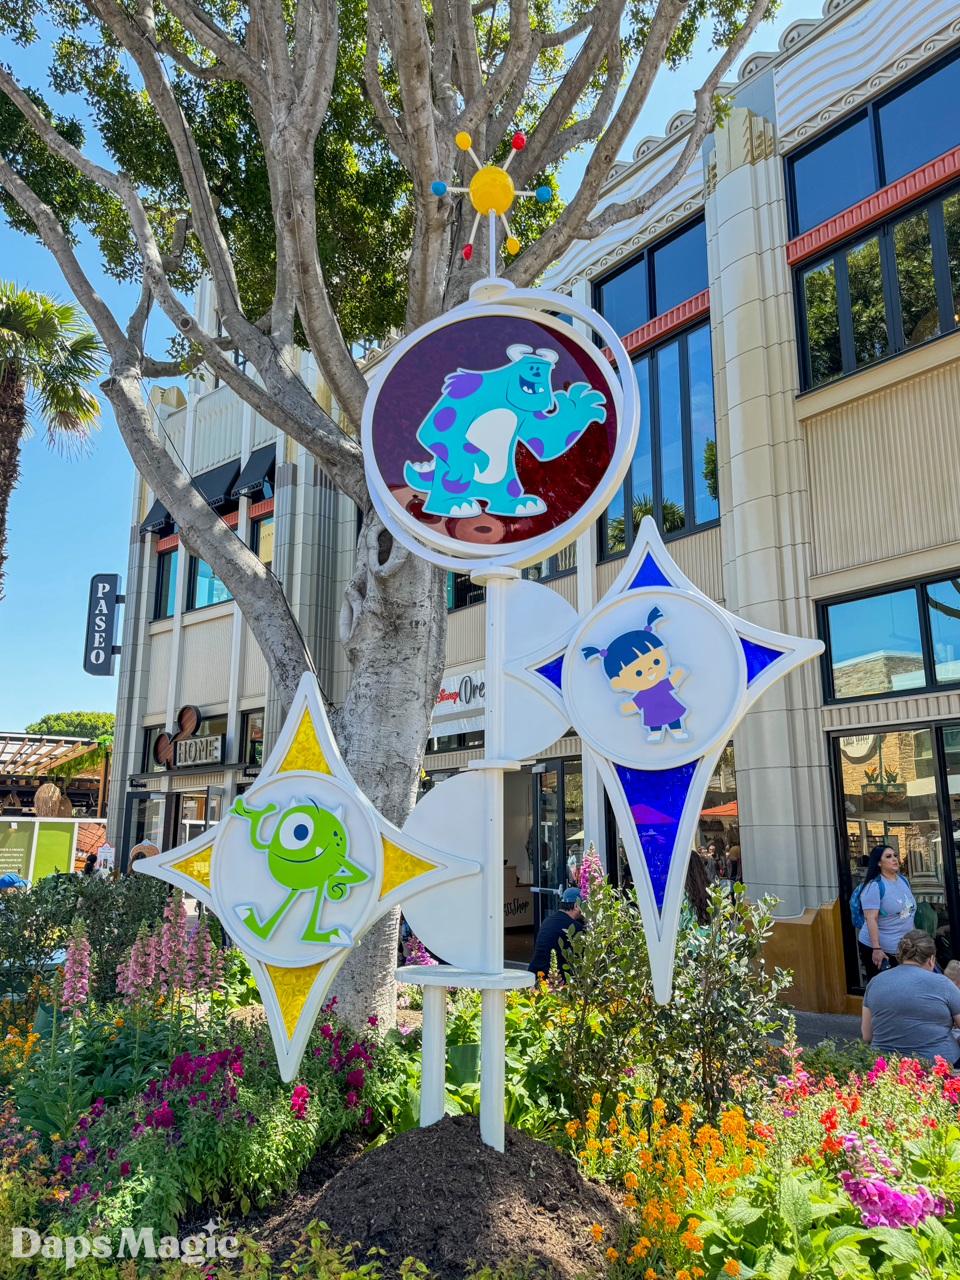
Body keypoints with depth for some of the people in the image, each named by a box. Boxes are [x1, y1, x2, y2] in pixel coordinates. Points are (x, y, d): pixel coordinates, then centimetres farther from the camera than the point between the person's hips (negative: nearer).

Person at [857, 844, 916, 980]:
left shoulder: (903, 880, 8)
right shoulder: (874, 886, -15)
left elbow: (910, 912, 19)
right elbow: (871, 919, -20)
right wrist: (876, 949, -24)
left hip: (904, 949, 7)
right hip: (881, 951, -7)